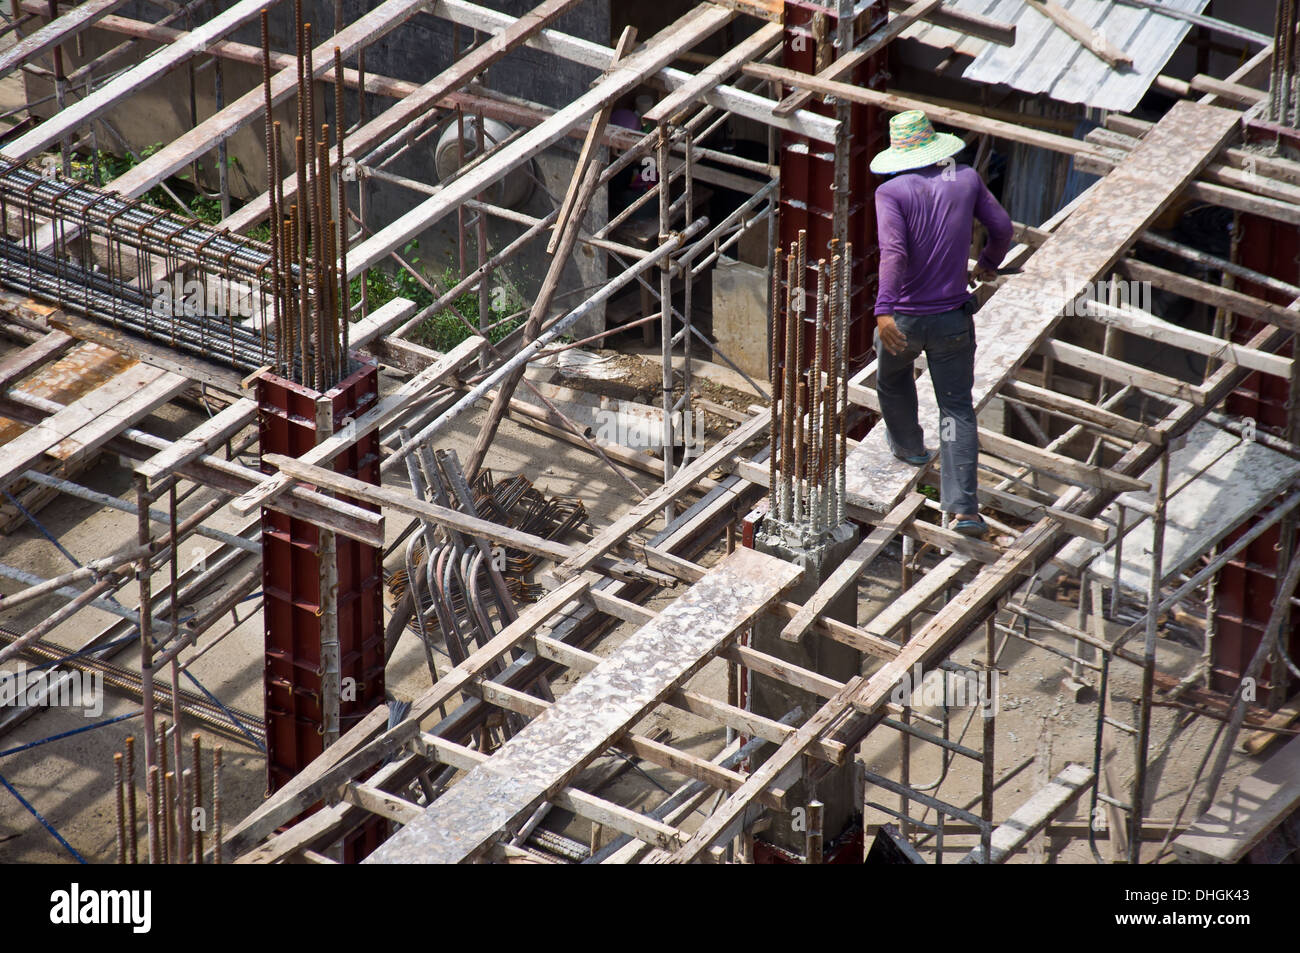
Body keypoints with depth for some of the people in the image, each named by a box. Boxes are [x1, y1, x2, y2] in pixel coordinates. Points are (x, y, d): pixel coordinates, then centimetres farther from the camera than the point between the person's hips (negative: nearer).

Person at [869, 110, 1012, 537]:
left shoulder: (891, 192, -12)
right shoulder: (966, 179, -1)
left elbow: (893, 252, -25)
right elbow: (1001, 226, 11)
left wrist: (884, 310, -32)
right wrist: (988, 264, 31)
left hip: (903, 318, -2)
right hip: (953, 318, 2)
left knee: (893, 380, 30)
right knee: (957, 408, 4)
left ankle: (909, 446, 54)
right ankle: (964, 508, -8)